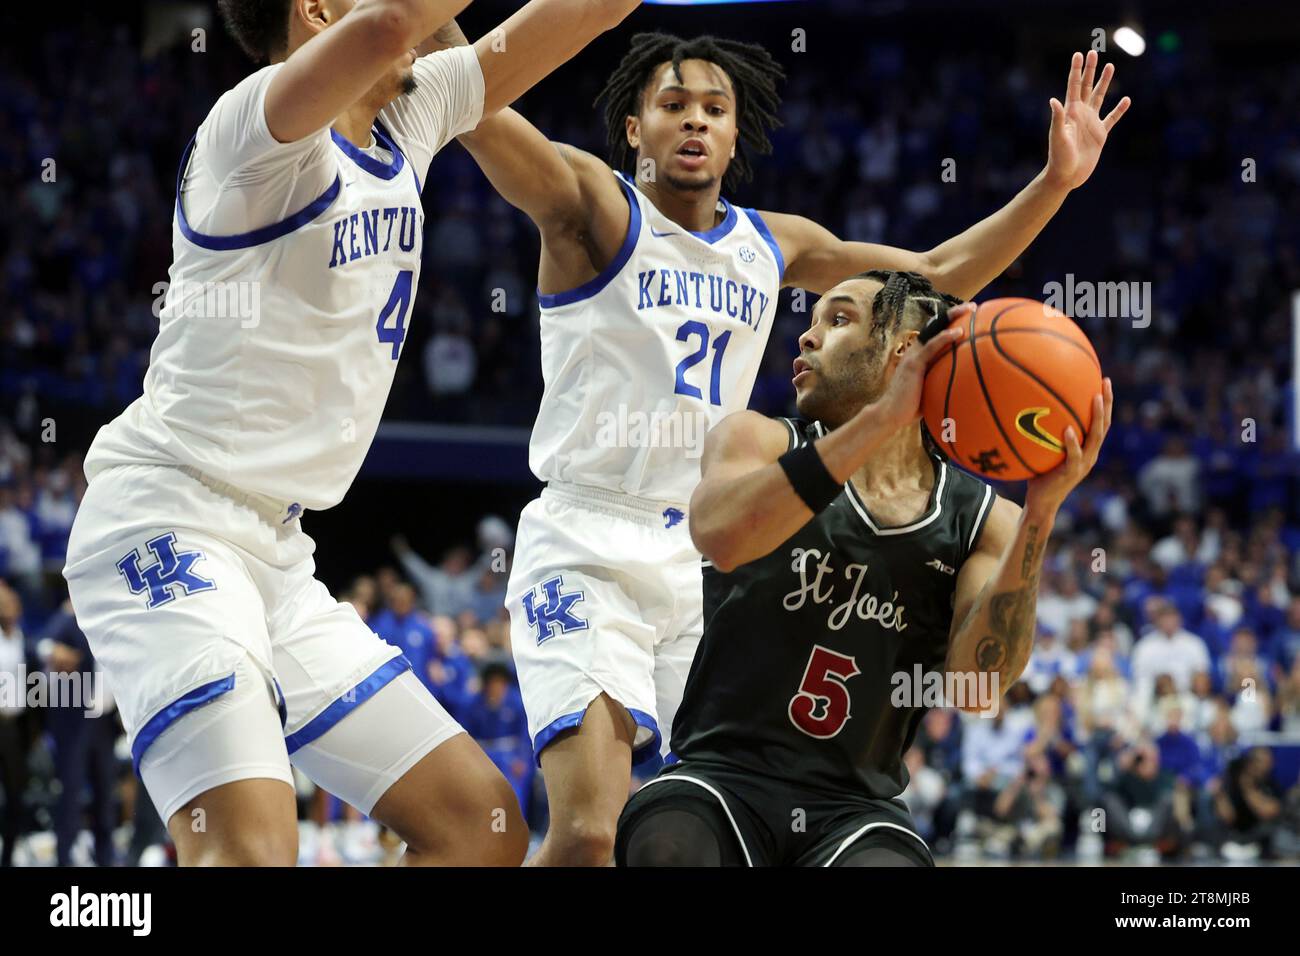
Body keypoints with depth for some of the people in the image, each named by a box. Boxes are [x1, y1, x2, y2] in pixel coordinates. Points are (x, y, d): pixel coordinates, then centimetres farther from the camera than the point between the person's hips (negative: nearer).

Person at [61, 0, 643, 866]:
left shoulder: (409, 115, 13)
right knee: (251, 849, -28)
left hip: (278, 555, 9)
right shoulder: (257, 121, -12)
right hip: (168, 524, -9)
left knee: (482, 824, 5)